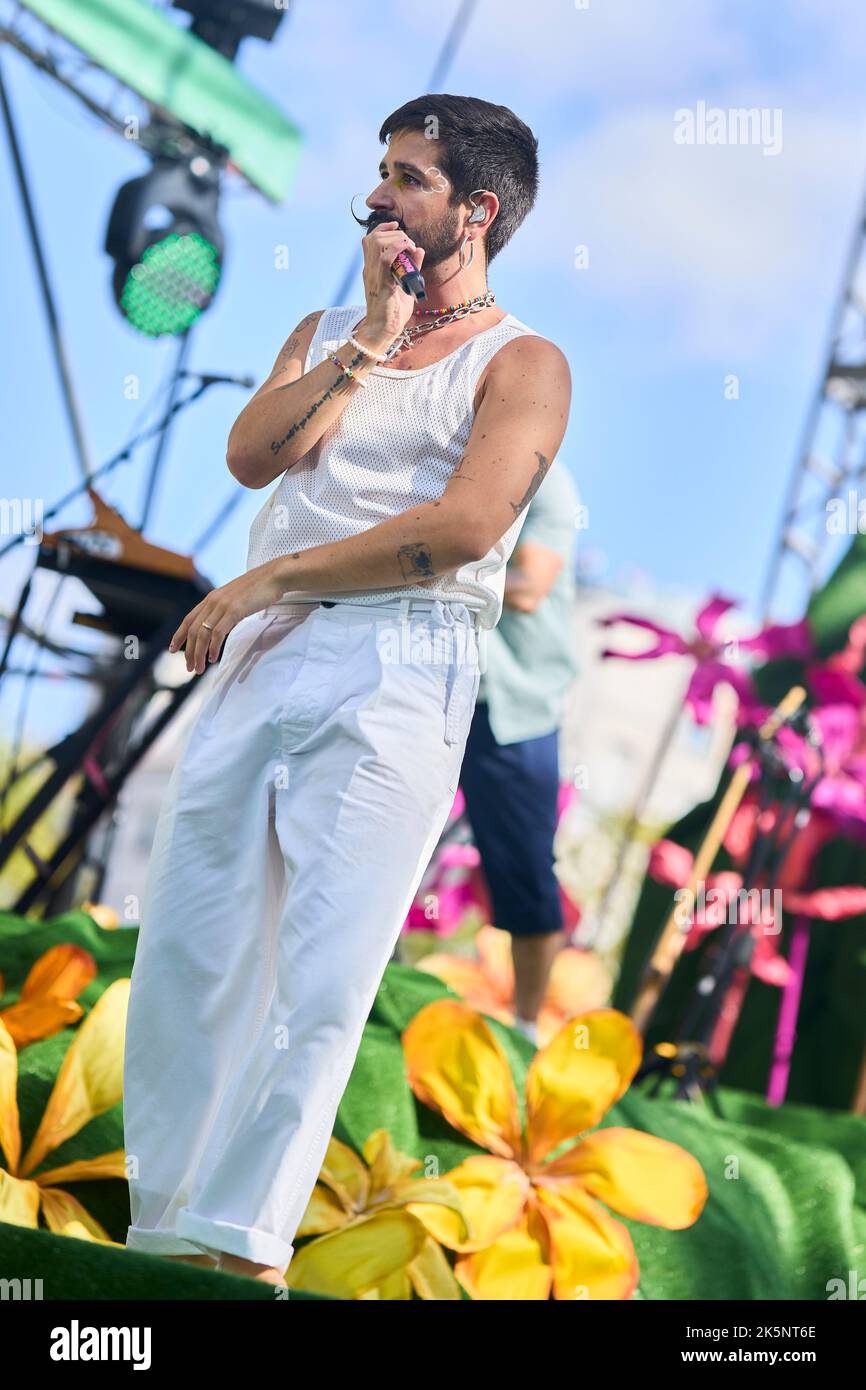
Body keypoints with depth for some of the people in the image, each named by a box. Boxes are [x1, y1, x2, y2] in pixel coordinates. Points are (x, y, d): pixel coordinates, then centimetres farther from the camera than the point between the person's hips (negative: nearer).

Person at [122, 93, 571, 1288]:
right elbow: (251, 454, 3)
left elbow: (464, 525, -13)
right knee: (187, 945, 3)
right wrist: (369, 344, -3)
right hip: (262, 657, 6)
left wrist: (266, 578, -10)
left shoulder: (522, 363, 3)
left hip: (398, 673, -5)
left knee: (323, 974, -9)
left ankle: (240, 1240, -7)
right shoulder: (326, 331, 21)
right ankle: (157, 1226, 10)